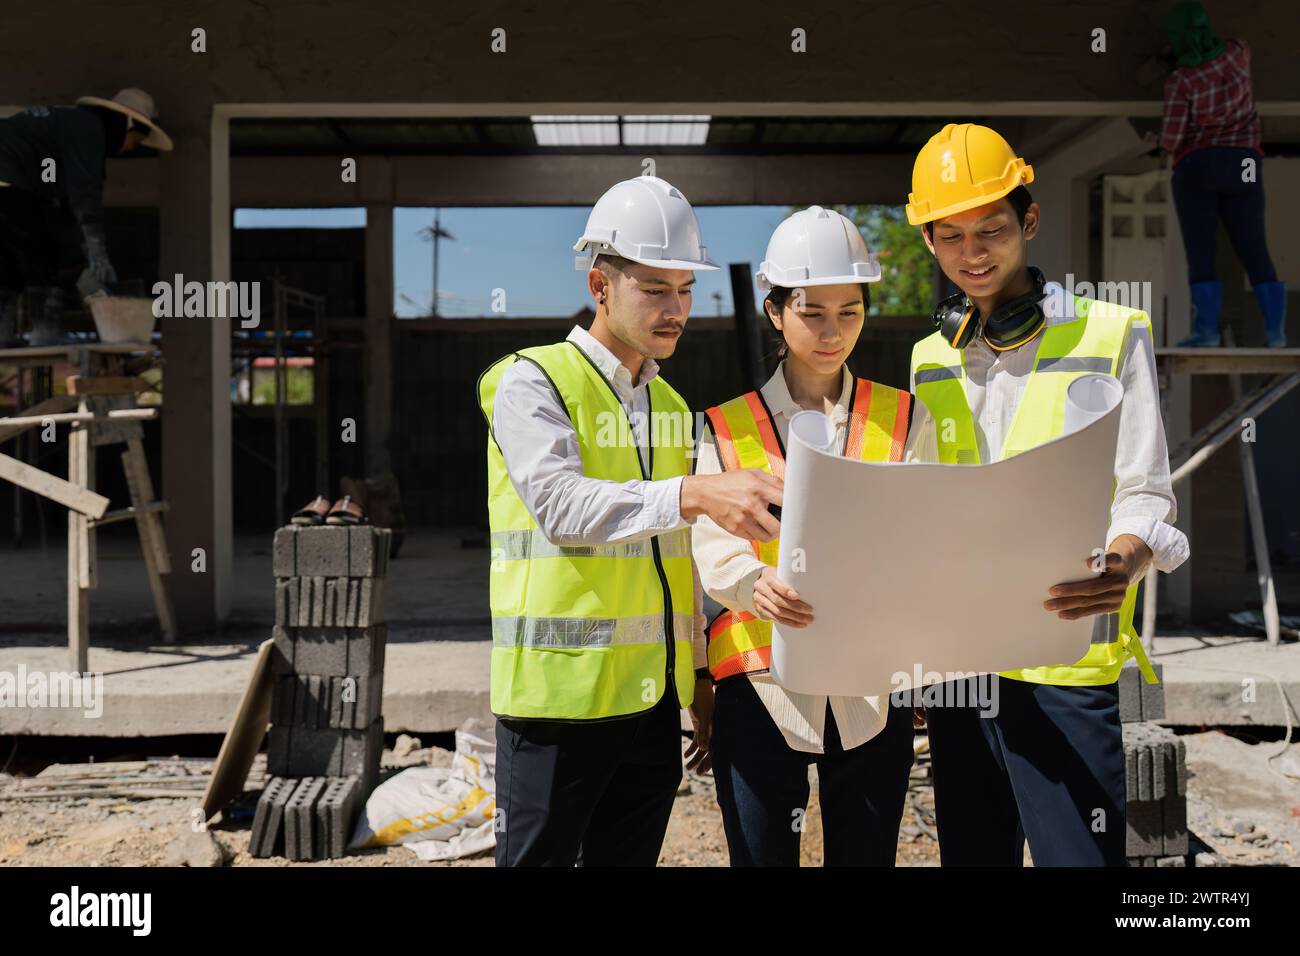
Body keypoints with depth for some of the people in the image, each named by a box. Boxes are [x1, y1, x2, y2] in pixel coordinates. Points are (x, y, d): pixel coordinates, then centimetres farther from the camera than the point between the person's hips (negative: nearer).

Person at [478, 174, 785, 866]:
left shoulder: (668, 405, 17)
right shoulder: (531, 381, -5)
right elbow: (561, 504, -23)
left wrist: (700, 677, 15)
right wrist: (693, 494, -36)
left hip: (655, 700, 6)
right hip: (561, 693, -6)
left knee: (628, 857, 13)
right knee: (539, 855, 2)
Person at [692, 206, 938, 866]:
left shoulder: (905, 418, 10)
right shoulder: (725, 428, 6)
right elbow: (712, 544, -6)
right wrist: (760, 585, -29)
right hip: (761, 686, -1)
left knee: (866, 855, 7)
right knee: (761, 853, 3)